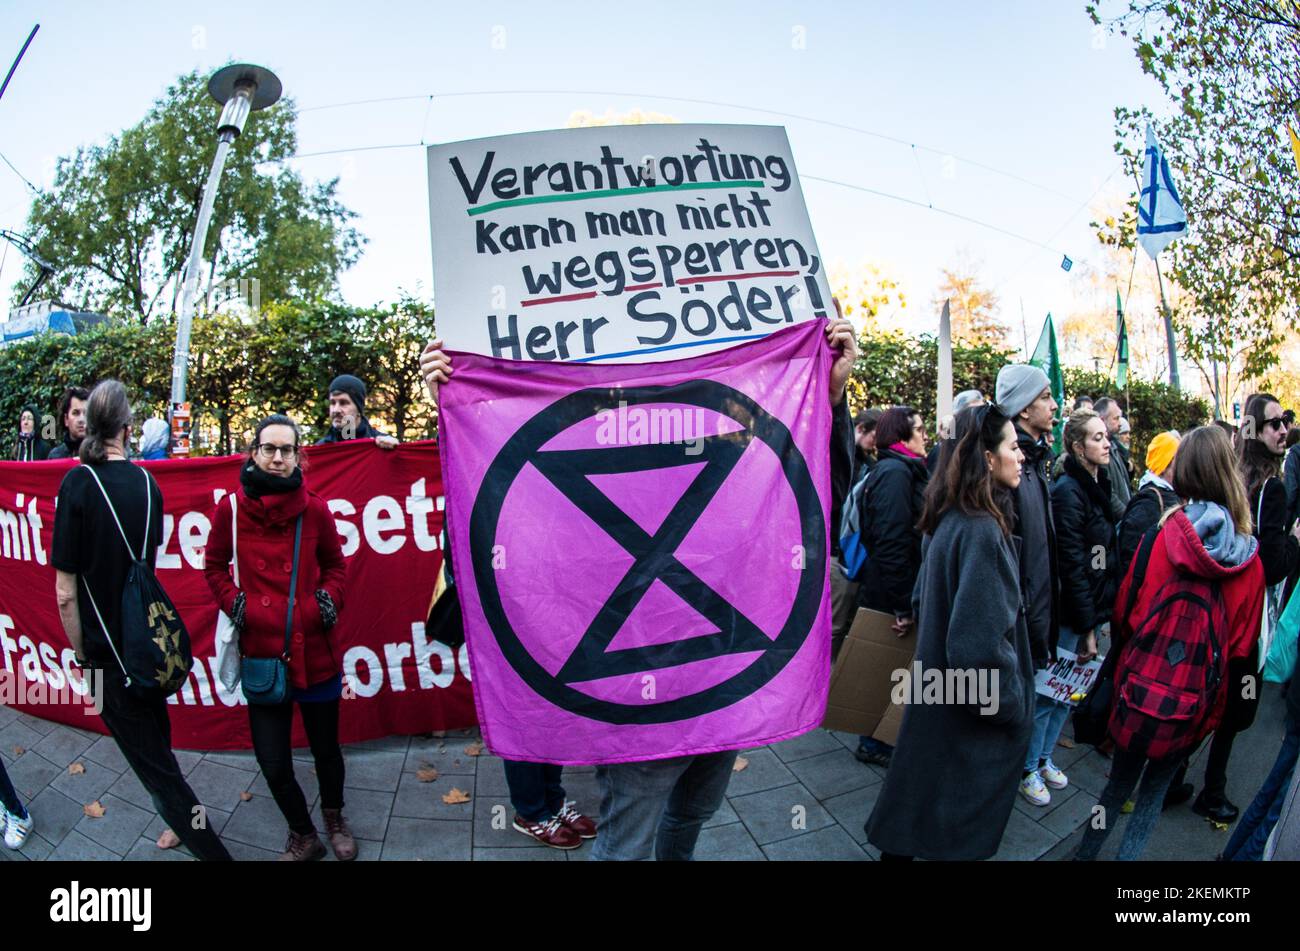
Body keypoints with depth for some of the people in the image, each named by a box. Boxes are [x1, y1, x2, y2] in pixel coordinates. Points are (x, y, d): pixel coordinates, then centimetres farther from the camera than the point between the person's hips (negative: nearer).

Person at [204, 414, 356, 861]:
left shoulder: (314, 509, -3)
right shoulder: (230, 508, -2)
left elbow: (335, 565, 12)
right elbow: (214, 566, 12)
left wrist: (329, 597, -5)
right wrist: (232, 602, -2)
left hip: (315, 651, 0)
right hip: (261, 650, 1)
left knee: (325, 747, 15)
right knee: (273, 762, 6)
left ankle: (334, 819, 45)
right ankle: (303, 836, 35)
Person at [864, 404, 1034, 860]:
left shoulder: (948, 518, 2)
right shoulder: (982, 531, -26)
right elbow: (982, 638, -27)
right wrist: (1012, 705, -15)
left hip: (941, 687, 8)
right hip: (975, 705, -8)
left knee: (924, 785, 21)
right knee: (963, 818, 11)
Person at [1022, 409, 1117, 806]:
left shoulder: (1099, 486, 9)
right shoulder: (1068, 491, -17)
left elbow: (1105, 555, 11)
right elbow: (1072, 565, -20)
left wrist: (1097, 617, 7)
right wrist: (1087, 626, -18)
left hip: (1093, 607, 8)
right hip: (1070, 613, -8)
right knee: (1048, 691, 3)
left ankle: (1043, 758, 33)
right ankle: (1028, 769, 18)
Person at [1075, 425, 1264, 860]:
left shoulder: (1165, 531, -13)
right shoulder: (1249, 556, -7)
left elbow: (1126, 608, -5)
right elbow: (1242, 643, 2)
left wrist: (1124, 656, 12)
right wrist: (1219, 690, 16)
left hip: (1142, 682, -1)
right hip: (1198, 701, 1)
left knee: (1121, 778, 19)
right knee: (1156, 784, 20)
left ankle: (1086, 851, 30)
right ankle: (1129, 852, 24)